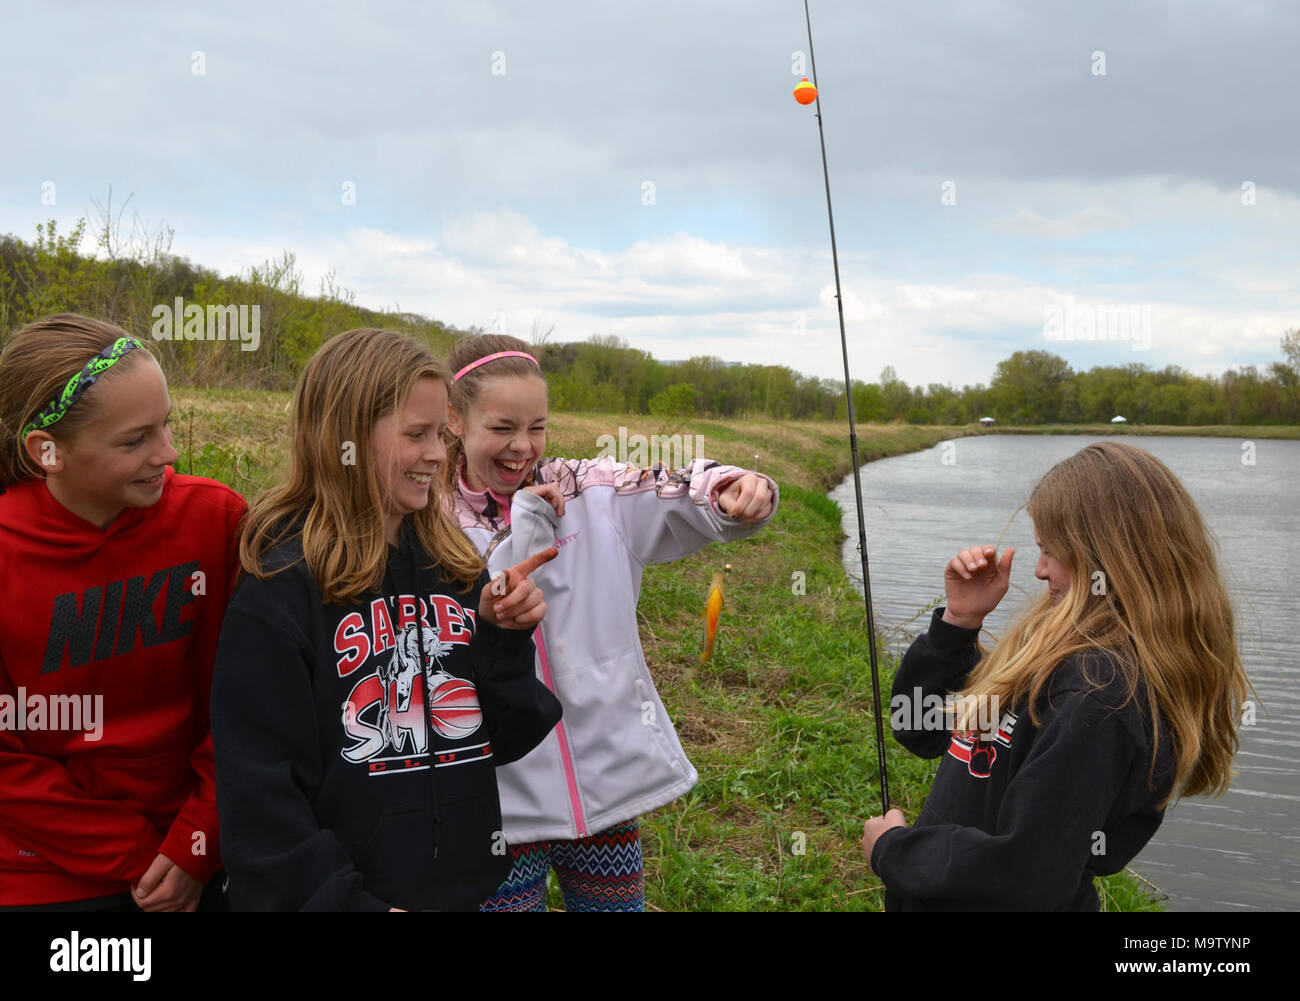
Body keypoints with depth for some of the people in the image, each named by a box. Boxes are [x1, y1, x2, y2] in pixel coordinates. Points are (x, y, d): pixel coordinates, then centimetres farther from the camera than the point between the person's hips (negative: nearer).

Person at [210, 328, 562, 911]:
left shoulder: (453, 564, 1)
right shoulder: (284, 585, -15)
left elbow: (501, 742, 4)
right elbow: (260, 787, -15)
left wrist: (504, 637, -11)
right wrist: (344, 901, -16)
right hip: (333, 891, -5)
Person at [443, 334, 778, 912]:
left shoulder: (590, 492, -1)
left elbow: (681, 494, -14)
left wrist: (740, 491, -36)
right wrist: (523, 531, -17)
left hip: (608, 775, 2)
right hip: (502, 795, -2)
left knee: (615, 901, 17)